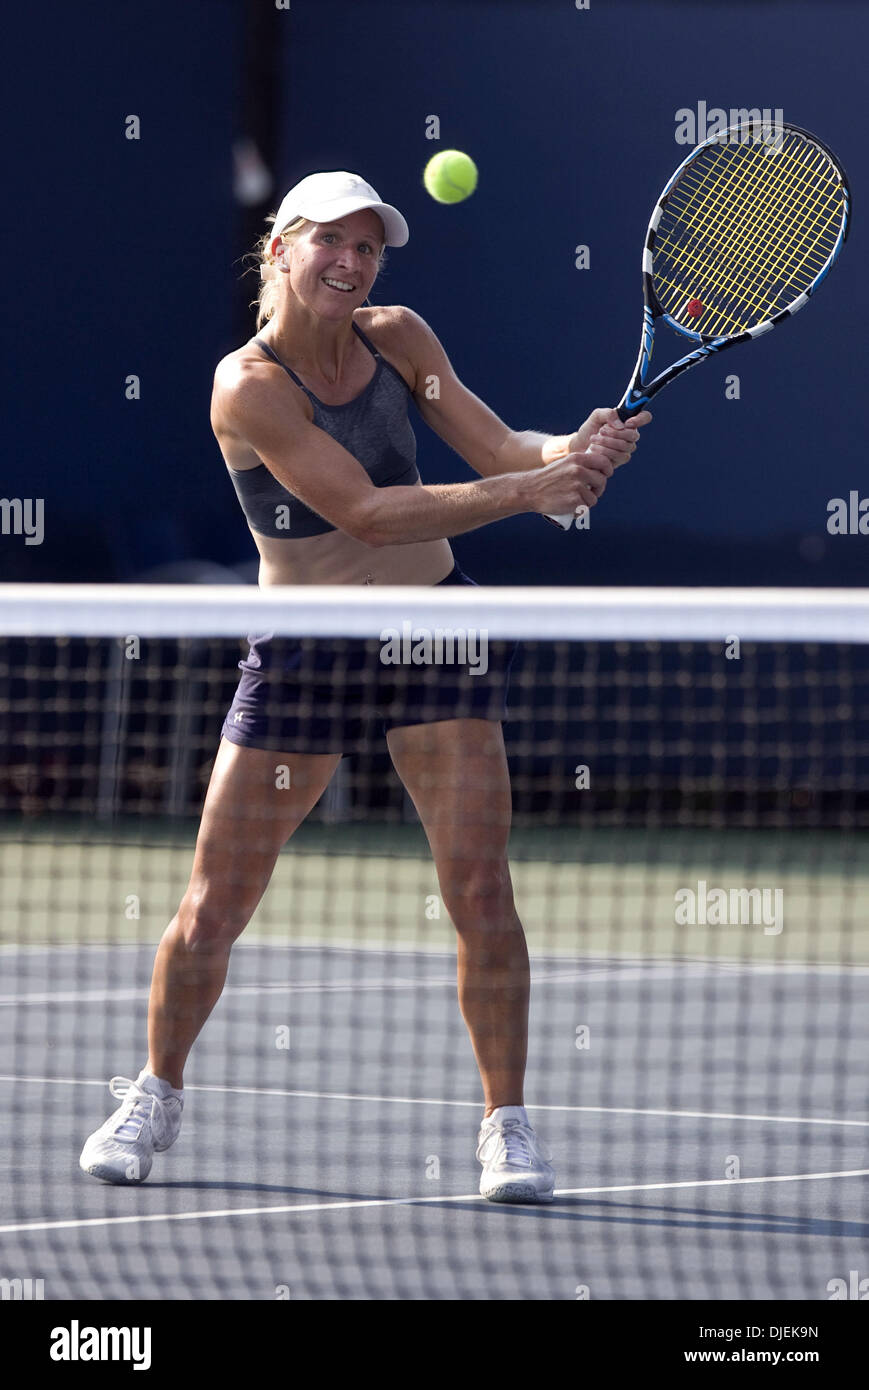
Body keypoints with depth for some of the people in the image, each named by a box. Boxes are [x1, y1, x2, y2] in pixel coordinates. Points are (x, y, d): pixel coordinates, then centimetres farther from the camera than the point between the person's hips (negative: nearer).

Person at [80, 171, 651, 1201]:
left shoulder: (397, 337, -1)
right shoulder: (249, 384, -18)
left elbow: (496, 446, -5)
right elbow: (366, 510, -25)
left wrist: (574, 448, -27)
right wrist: (524, 493, -31)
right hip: (301, 648, -3)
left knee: (479, 889, -7)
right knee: (212, 909, -1)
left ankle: (507, 1122, 4)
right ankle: (156, 1095, 23)